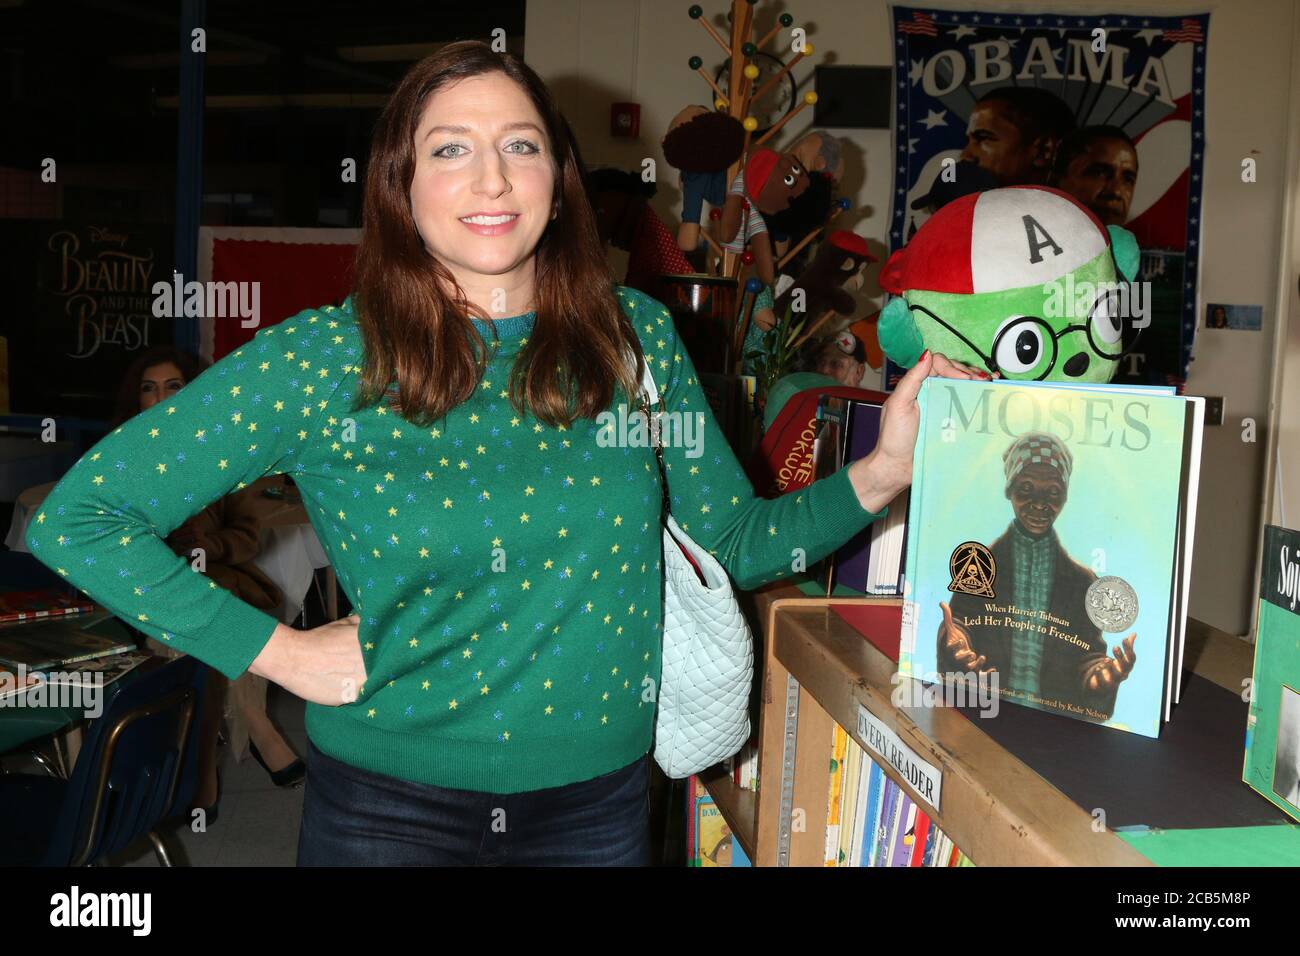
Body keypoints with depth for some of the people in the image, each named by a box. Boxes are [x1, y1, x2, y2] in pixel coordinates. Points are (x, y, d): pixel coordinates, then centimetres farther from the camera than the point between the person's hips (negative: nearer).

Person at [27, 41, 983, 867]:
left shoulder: (638, 338, -3)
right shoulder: (321, 360, -12)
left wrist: (876, 476, -13)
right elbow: (77, 515, -9)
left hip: (597, 796, 3)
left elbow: (737, 539, 3)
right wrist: (274, 649, -12)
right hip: (388, 804, -2)